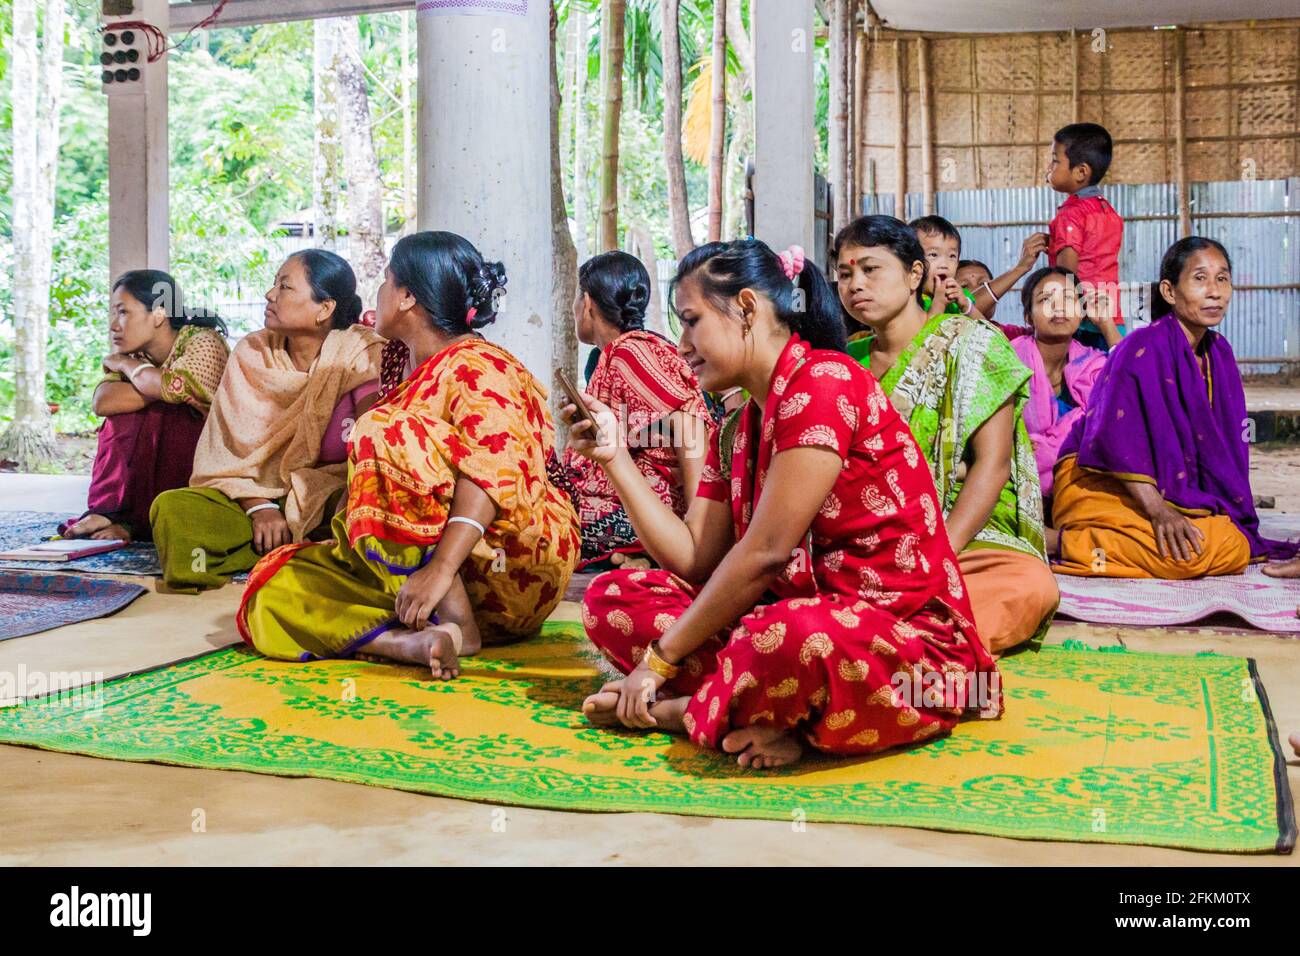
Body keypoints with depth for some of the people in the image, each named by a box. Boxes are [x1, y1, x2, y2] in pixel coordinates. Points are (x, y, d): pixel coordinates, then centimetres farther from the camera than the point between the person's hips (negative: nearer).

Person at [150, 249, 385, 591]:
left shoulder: (365, 356, -5)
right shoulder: (252, 352, 5)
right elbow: (229, 448, 1)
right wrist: (258, 506, -15)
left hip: (329, 505, -3)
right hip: (254, 499, 3)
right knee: (172, 508, -23)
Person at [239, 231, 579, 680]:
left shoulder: (477, 365, -7)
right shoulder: (420, 377, 20)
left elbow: (492, 468, -25)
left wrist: (441, 567, -36)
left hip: (508, 562, -8)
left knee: (387, 435, -26)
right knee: (275, 585, -7)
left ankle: (457, 625, -27)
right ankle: (413, 641, -29)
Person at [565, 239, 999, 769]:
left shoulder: (824, 382, -14)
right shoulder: (738, 429, 14)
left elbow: (763, 553, -18)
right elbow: (694, 559, 5)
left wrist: (660, 658, -12)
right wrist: (614, 456, 1)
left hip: (900, 632, -9)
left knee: (795, 637, -43)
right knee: (612, 597, 0)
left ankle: (687, 710, -13)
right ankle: (762, 717, -16)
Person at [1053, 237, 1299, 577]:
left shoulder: (1219, 353, 8)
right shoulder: (1143, 348, -17)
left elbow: (1224, 444, 12)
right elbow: (1116, 438, -23)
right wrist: (1158, 511, -27)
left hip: (1163, 488, 9)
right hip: (1100, 484, -9)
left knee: (1237, 548, -10)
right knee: (1192, 551, -28)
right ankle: (1065, 541, -14)